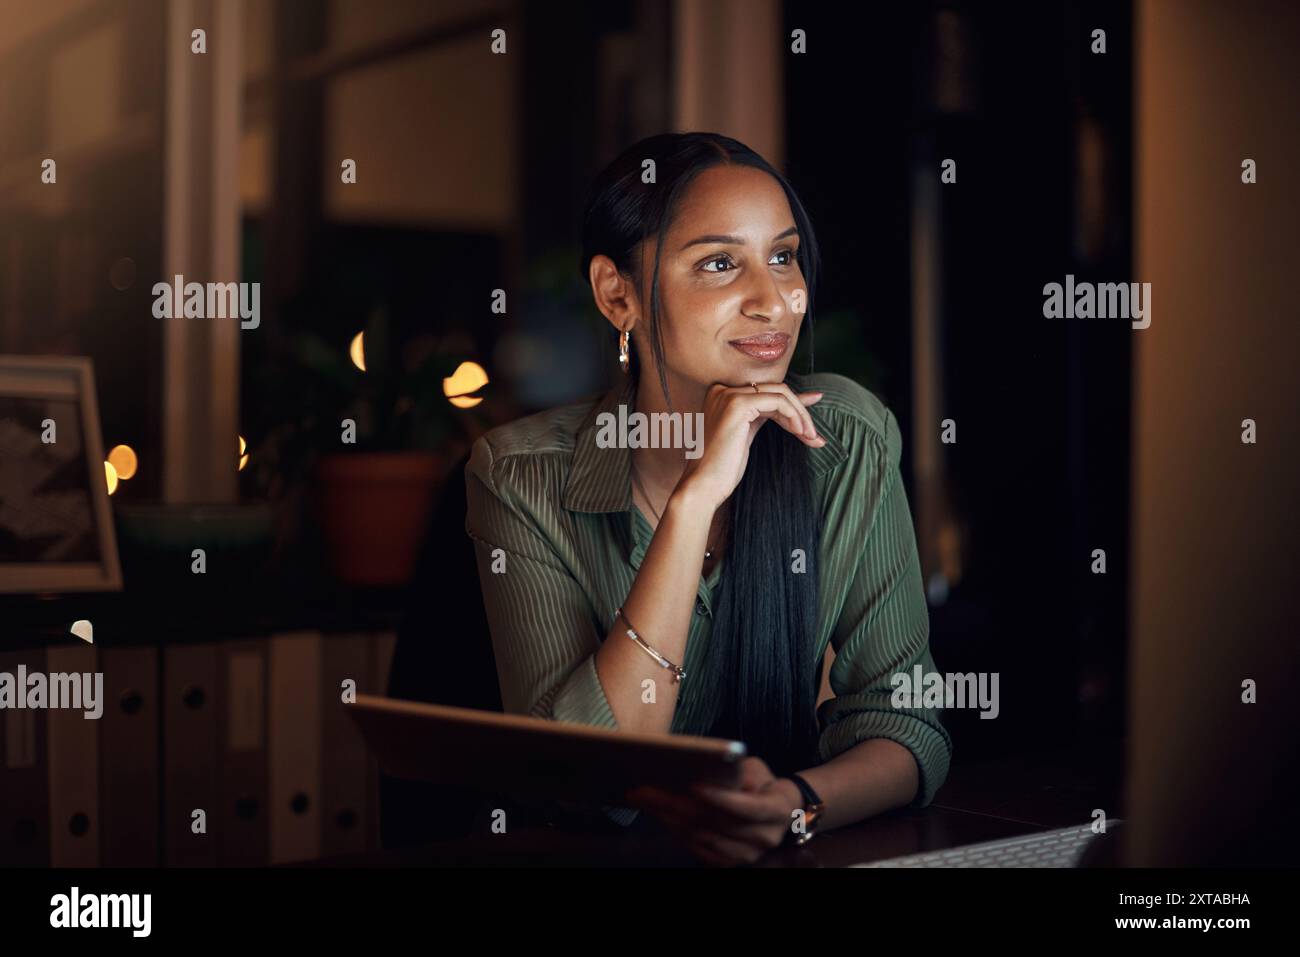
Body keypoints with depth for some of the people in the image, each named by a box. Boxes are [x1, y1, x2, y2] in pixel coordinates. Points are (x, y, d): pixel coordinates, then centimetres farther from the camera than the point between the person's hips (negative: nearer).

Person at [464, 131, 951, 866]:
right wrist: (694, 498, -25)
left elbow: (907, 724, -5)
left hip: (793, 849, 2)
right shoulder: (522, 475, -10)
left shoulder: (847, 439, -5)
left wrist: (796, 806, -26)